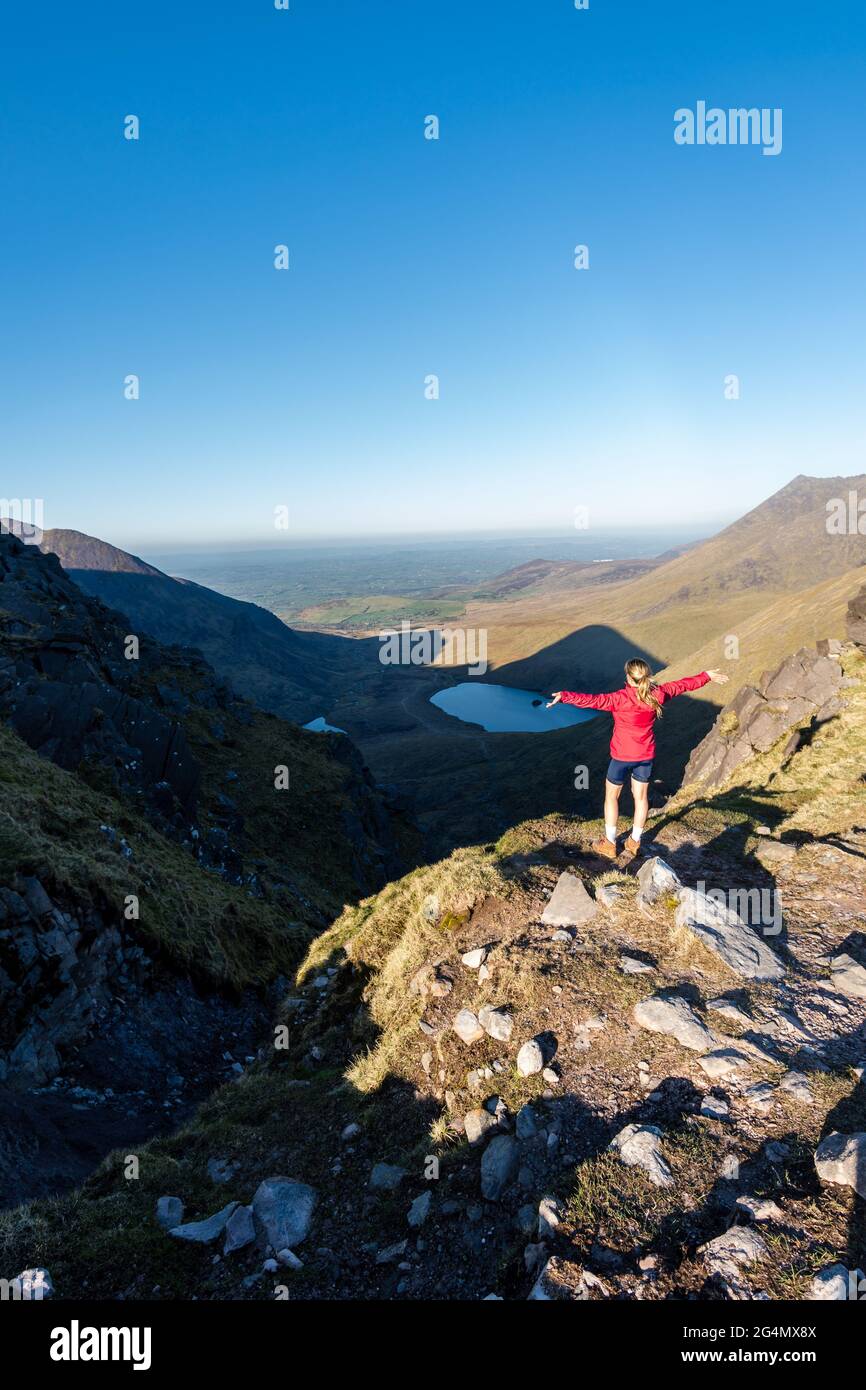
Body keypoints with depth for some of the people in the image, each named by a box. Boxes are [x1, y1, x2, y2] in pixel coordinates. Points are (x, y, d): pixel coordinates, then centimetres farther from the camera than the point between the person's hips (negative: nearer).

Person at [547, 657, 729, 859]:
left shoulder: (620, 699, -24)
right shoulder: (657, 694, -8)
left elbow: (592, 700, -36)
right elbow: (682, 685, 7)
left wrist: (564, 696, -41)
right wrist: (706, 676, 23)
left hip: (622, 756, -5)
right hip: (646, 755, 5)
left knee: (611, 796, 13)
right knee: (641, 796, 18)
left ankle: (609, 844, 20)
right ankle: (634, 843, 31)